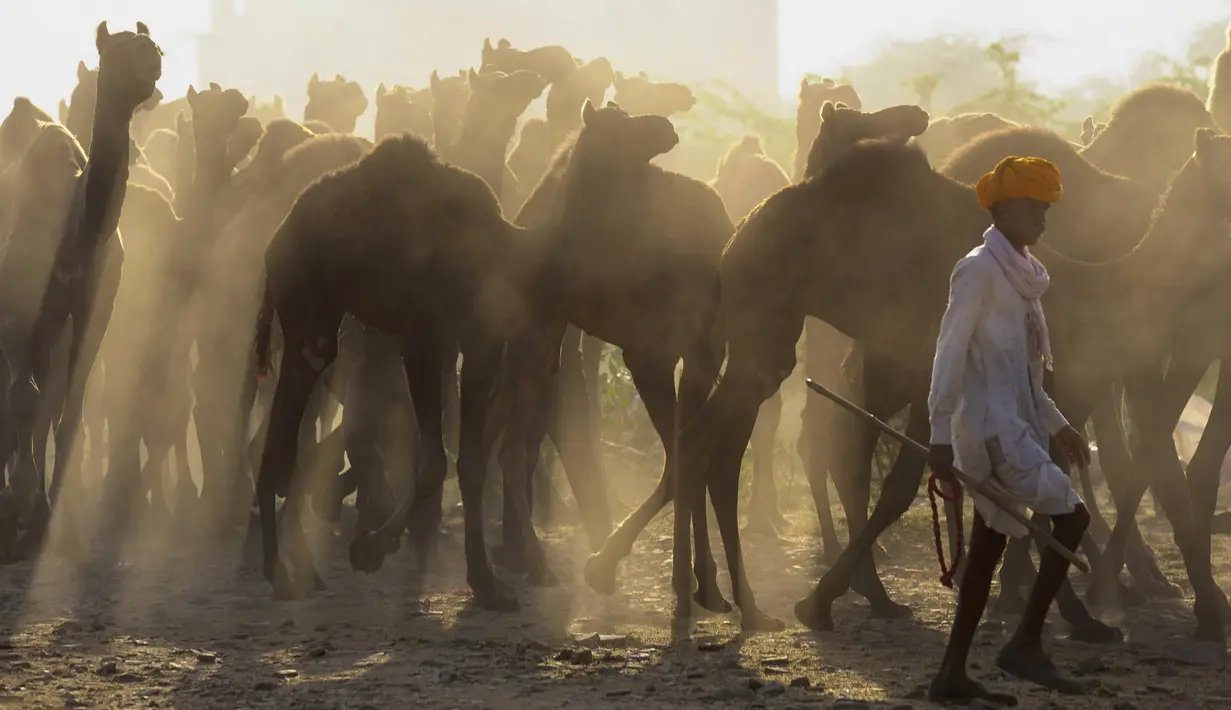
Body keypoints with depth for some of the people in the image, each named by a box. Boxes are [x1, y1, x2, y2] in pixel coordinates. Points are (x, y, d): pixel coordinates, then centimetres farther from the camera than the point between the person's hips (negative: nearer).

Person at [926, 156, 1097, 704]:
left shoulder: (1017, 273, 16)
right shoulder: (979, 269, -10)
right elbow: (950, 354, -15)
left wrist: (1056, 424, 23)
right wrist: (940, 436, -19)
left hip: (1014, 426, 9)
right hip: (990, 426, -9)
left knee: (988, 548, 8)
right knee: (1071, 515, -14)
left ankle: (952, 674, 10)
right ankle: (1026, 643, -9)